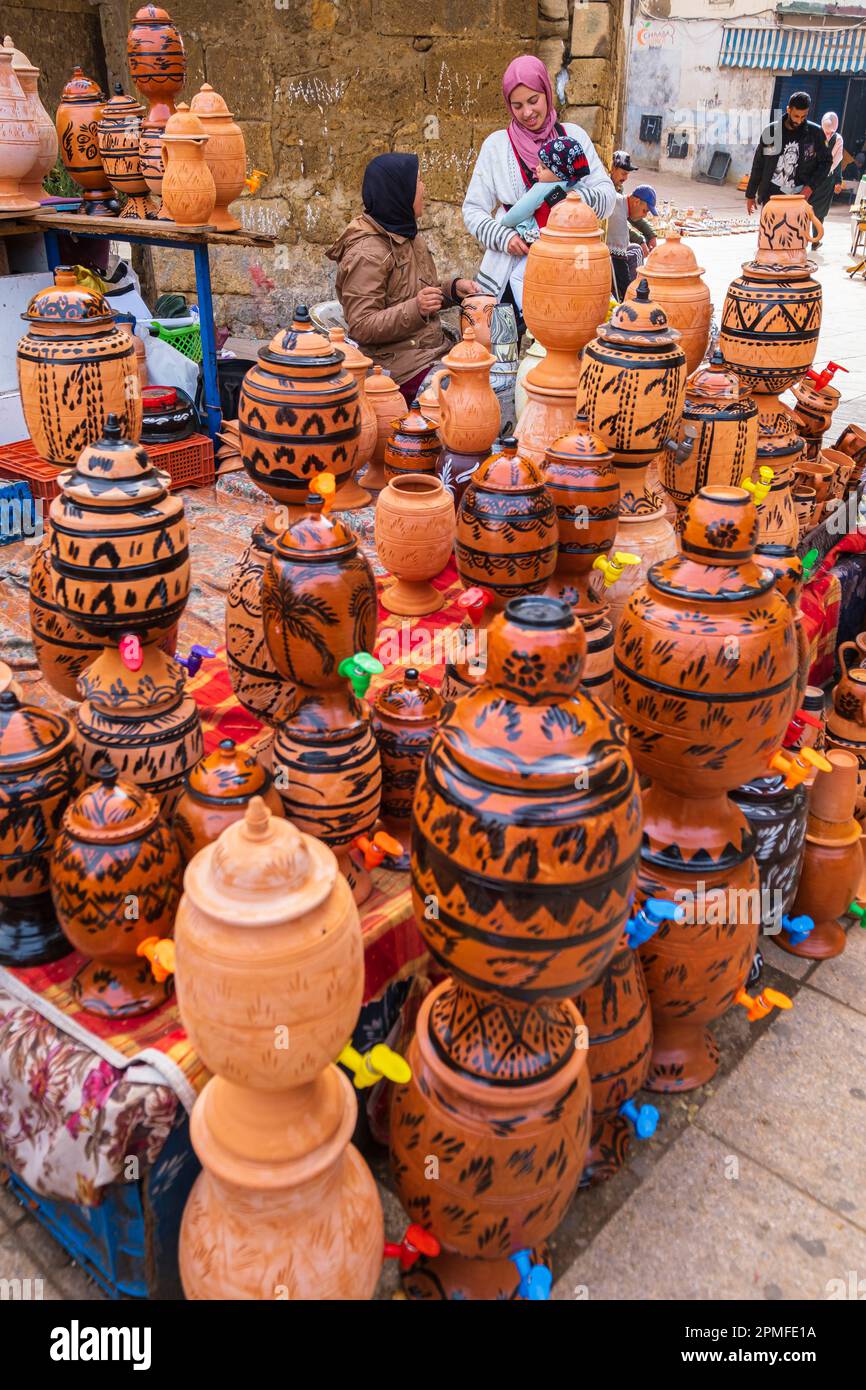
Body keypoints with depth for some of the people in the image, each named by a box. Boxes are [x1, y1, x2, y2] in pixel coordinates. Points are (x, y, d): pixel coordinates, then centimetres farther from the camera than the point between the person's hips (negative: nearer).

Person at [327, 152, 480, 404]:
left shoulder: (408, 235, 14)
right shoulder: (366, 255, -15)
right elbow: (361, 328, -18)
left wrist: (453, 288, 7)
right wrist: (415, 309, -29)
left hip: (433, 349, 9)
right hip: (398, 363, -9)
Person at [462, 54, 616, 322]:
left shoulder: (574, 137, 8)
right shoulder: (497, 144, 4)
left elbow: (607, 198, 2)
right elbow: (473, 210, 4)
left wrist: (570, 194, -18)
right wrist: (503, 236, -14)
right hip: (511, 270, -1)